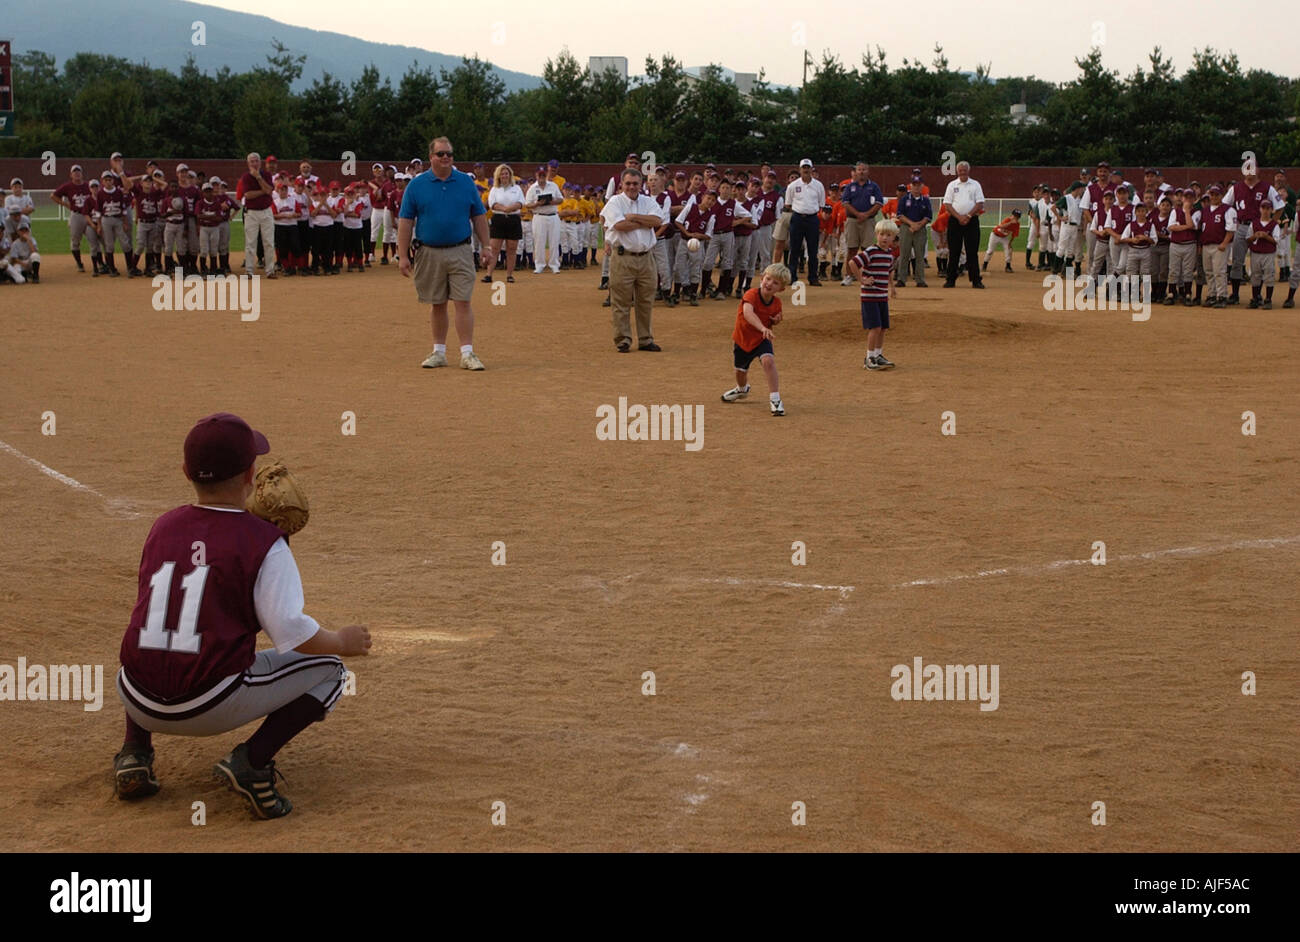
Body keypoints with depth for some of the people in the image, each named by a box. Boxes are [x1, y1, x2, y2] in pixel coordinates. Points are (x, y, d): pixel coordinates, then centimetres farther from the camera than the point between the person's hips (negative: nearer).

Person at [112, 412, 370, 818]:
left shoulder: (162, 527, 10)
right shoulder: (262, 541, -6)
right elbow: (292, 633, -11)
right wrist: (345, 642, 10)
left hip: (142, 703, 5)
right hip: (212, 706, -5)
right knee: (328, 671, 11)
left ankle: (134, 753, 16)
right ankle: (251, 761, -7)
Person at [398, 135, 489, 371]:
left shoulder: (466, 182, 5)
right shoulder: (416, 185, 2)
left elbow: (479, 217, 9)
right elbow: (405, 221, 1)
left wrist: (487, 246, 2)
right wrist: (403, 255, -4)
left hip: (460, 252, 0)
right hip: (429, 253, 0)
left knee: (463, 302, -6)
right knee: (437, 304, 9)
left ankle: (467, 353, -5)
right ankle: (439, 352, 18)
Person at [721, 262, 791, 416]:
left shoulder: (776, 303, -11)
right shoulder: (752, 294, -28)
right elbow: (747, 312, -49)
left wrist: (776, 321, -14)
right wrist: (762, 328, -62)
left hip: (761, 339, 1)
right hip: (742, 338, -1)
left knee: (768, 360, -27)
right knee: (740, 371, 18)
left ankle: (775, 399, -21)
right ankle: (742, 389, 55)